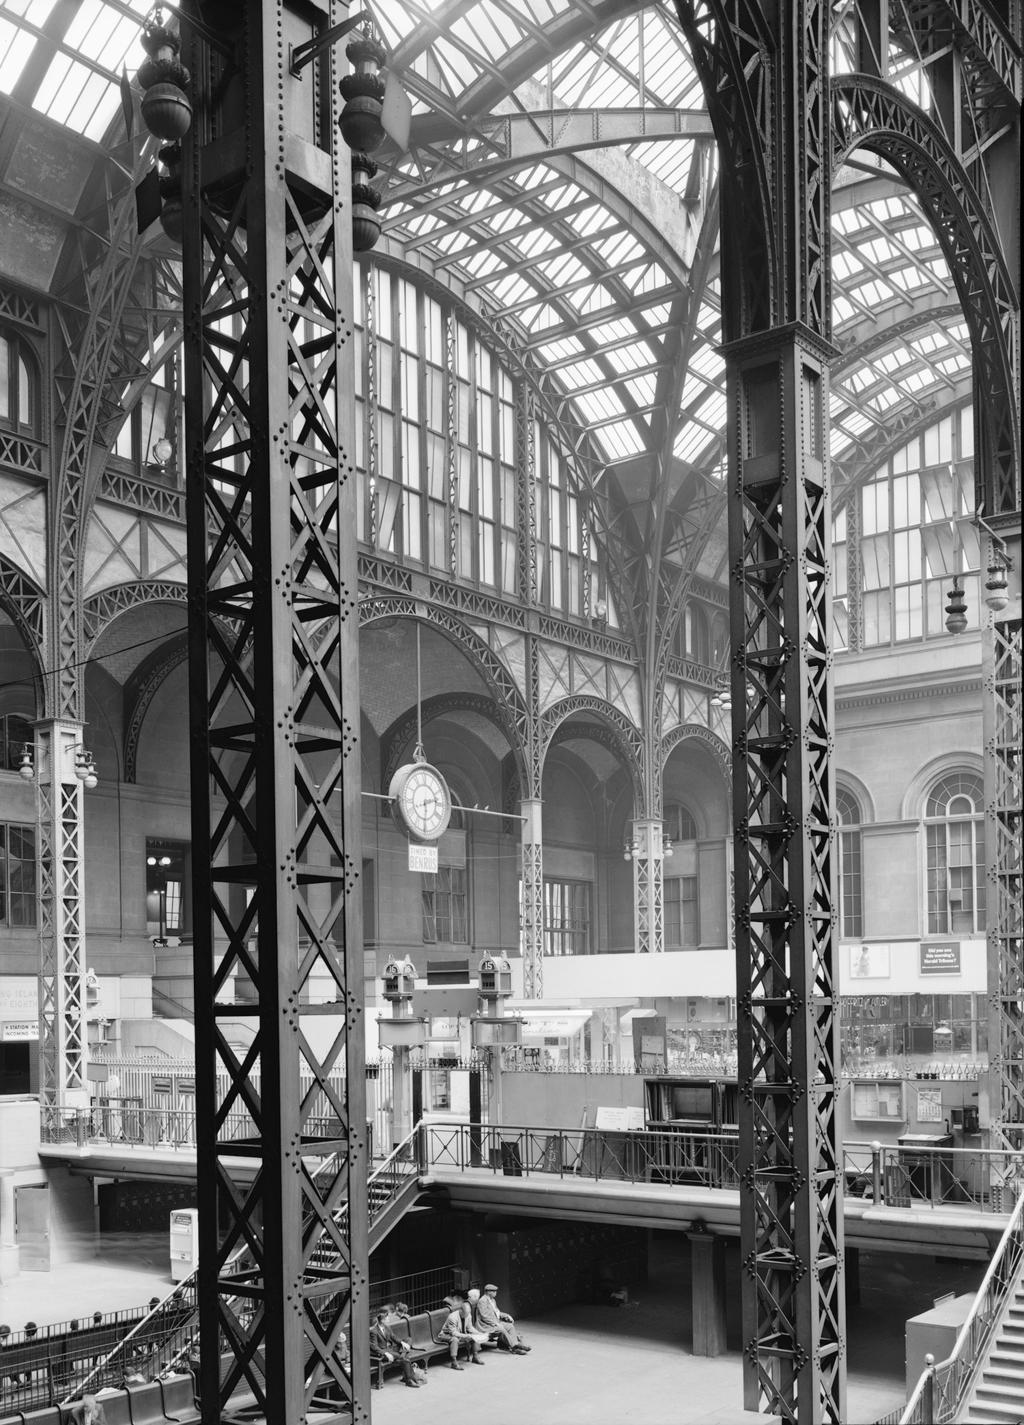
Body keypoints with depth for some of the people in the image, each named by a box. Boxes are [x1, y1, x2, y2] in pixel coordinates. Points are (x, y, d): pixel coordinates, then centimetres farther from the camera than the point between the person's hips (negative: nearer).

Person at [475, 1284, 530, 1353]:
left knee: (510, 1326, -11)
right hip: (486, 1325, -9)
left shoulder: (493, 1300, 16)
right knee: (501, 1329, -30)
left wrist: (506, 1316, 5)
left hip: (496, 1322, 9)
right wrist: (496, 1323, -21)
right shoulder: (482, 1301, -13)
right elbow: (484, 1316, -19)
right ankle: (514, 1345, -25)